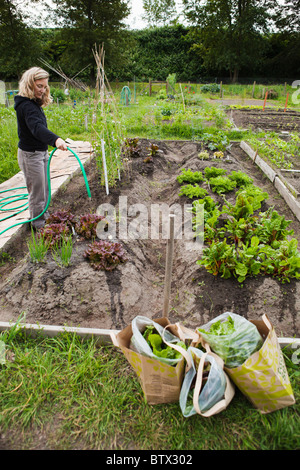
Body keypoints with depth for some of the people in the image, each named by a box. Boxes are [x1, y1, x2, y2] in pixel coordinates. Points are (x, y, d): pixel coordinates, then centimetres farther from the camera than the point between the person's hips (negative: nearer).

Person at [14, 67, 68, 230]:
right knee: (37, 192, 0)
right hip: (30, 155, -10)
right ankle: (39, 226, 13)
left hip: (41, 152, 10)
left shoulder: (35, 103, 10)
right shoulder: (26, 105, -21)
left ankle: (44, 217, 34)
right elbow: (36, 127, -39)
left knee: (44, 190, 19)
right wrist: (55, 139, -56)